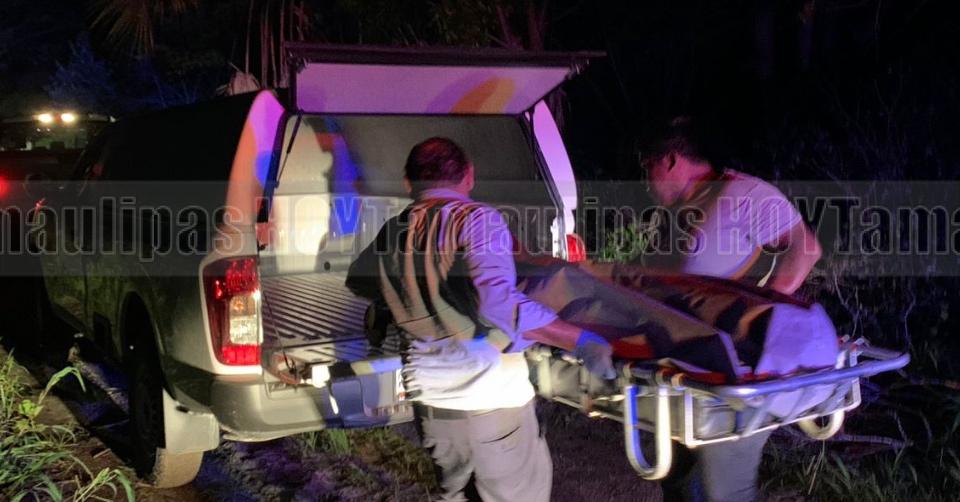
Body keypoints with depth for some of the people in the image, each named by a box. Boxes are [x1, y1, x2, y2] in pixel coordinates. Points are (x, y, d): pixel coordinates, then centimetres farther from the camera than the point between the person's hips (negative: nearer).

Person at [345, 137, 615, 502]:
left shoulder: (392, 232, 6)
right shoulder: (476, 219, -12)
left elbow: (357, 281, 27)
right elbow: (497, 302, -27)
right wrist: (579, 341, -29)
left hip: (431, 400, 6)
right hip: (491, 398, -5)